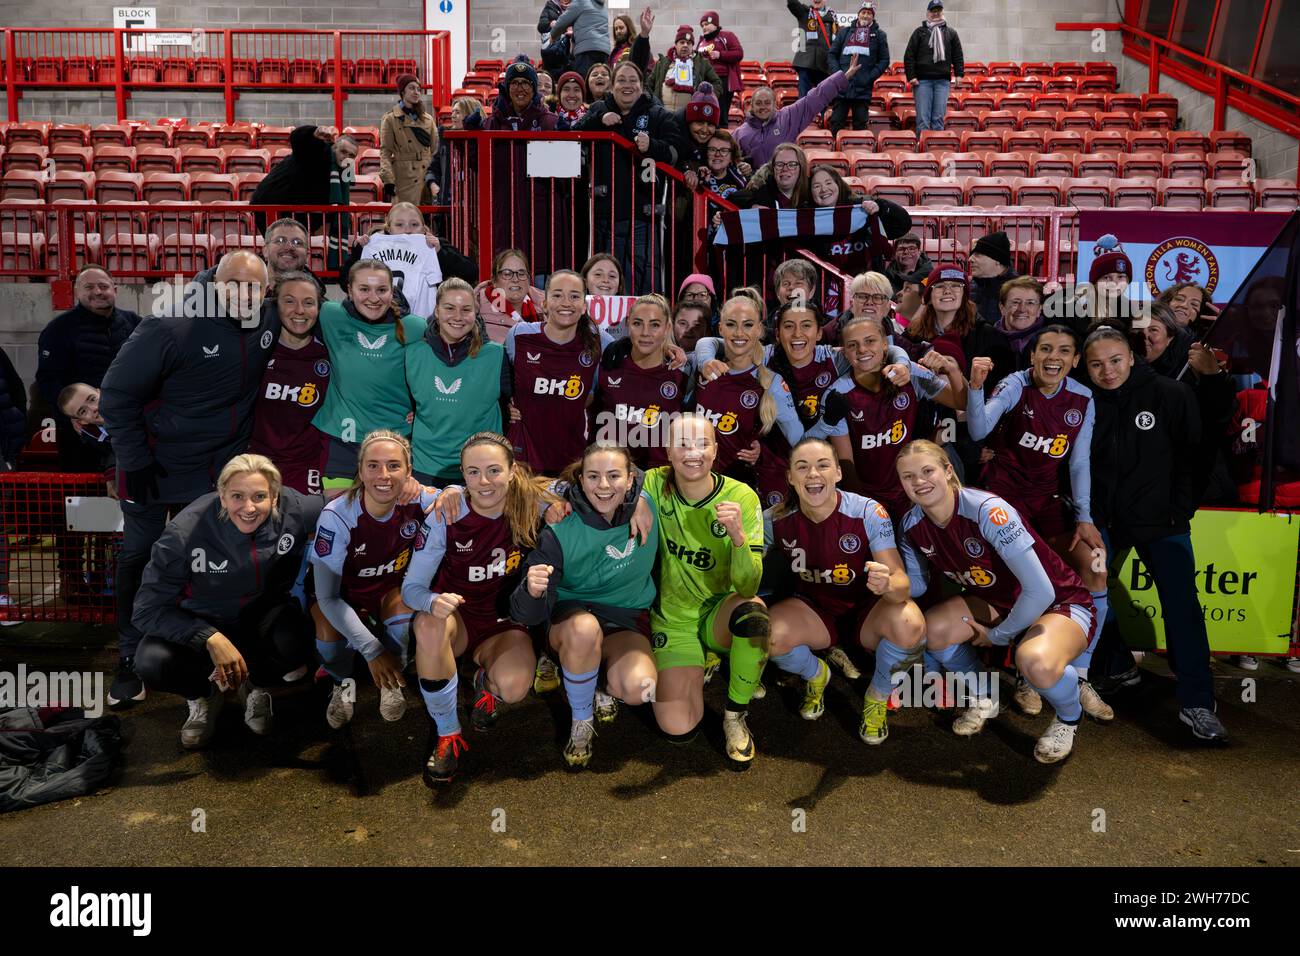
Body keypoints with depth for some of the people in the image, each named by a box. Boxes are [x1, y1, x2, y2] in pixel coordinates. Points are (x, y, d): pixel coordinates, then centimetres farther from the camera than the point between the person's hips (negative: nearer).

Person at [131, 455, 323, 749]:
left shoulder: (295, 510, -22)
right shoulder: (185, 533, -27)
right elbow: (148, 610, -23)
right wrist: (210, 638, -34)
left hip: (263, 613, 1)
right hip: (203, 622, -1)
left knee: (295, 647, -34)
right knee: (152, 663, -32)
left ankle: (256, 684, 7)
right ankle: (206, 692, 8)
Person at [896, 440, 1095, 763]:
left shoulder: (987, 510, -30)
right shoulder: (912, 524, -10)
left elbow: (1040, 590, -29)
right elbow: (915, 586, 1)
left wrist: (999, 635, -15)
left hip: (1060, 603, -6)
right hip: (996, 601, 6)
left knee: (1036, 661, -37)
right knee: (932, 630, -19)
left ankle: (1069, 718, 0)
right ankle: (981, 700, 11)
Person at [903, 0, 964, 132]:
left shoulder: (951, 33, 15)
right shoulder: (919, 32, 8)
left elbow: (958, 56, 14)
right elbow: (909, 56, 3)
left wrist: (959, 74, 1)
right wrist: (911, 76, -7)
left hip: (943, 80, 2)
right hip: (922, 80, -2)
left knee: (939, 117, 0)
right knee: (923, 117, -5)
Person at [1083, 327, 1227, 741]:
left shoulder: (1171, 395, -8)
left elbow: (1192, 458, -3)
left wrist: (1180, 513, -6)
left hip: (1161, 521, -3)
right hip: (1105, 521, 3)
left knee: (1183, 606, -7)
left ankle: (1196, 704, 1)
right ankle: (1119, 668, 24)